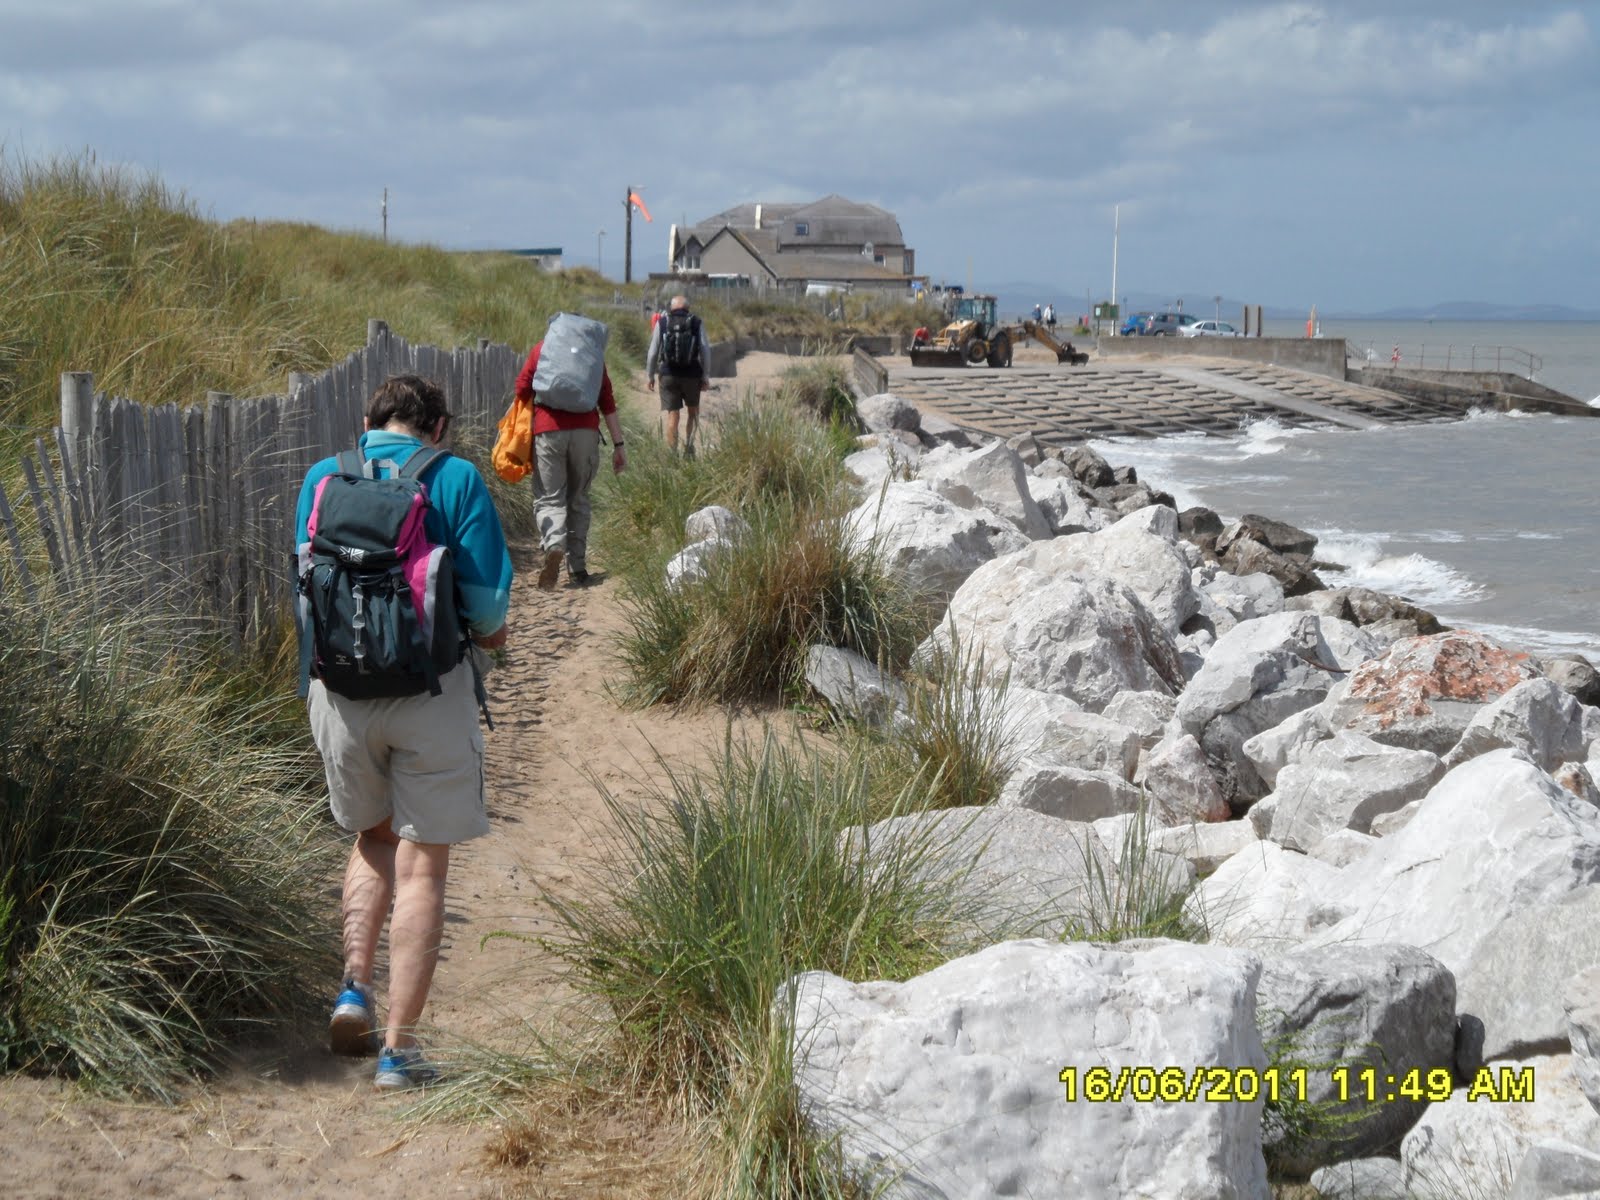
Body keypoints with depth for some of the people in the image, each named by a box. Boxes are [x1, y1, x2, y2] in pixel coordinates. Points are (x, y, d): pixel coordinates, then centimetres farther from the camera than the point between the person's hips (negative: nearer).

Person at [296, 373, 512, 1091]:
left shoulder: (321, 479, 5)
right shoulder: (455, 480, -5)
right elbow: (488, 595, -8)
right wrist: (486, 632, 13)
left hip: (340, 688, 3)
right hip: (430, 689, -3)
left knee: (373, 839, 26)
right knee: (422, 864, 5)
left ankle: (355, 988, 10)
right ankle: (399, 1048, 5)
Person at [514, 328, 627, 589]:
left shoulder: (542, 347, 12)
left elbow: (522, 389, 2)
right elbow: (608, 402, 9)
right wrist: (618, 444, 9)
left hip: (548, 431, -2)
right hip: (586, 432, 2)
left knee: (549, 498, 1)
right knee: (578, 499, 14)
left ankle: (553, 545, -28)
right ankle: (577, 567, 12)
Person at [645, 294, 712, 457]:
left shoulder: (662, 323, 3)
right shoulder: (697, 323, 2)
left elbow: (653, 352, 2)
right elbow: (705, 351, -1)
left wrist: (649, 375, 11)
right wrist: (706, 376, 4)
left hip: (668, 375, 0)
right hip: (691, 374, 0)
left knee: (672, 416, 5)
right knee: (693, 410, 21)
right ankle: (689, 444, 9)